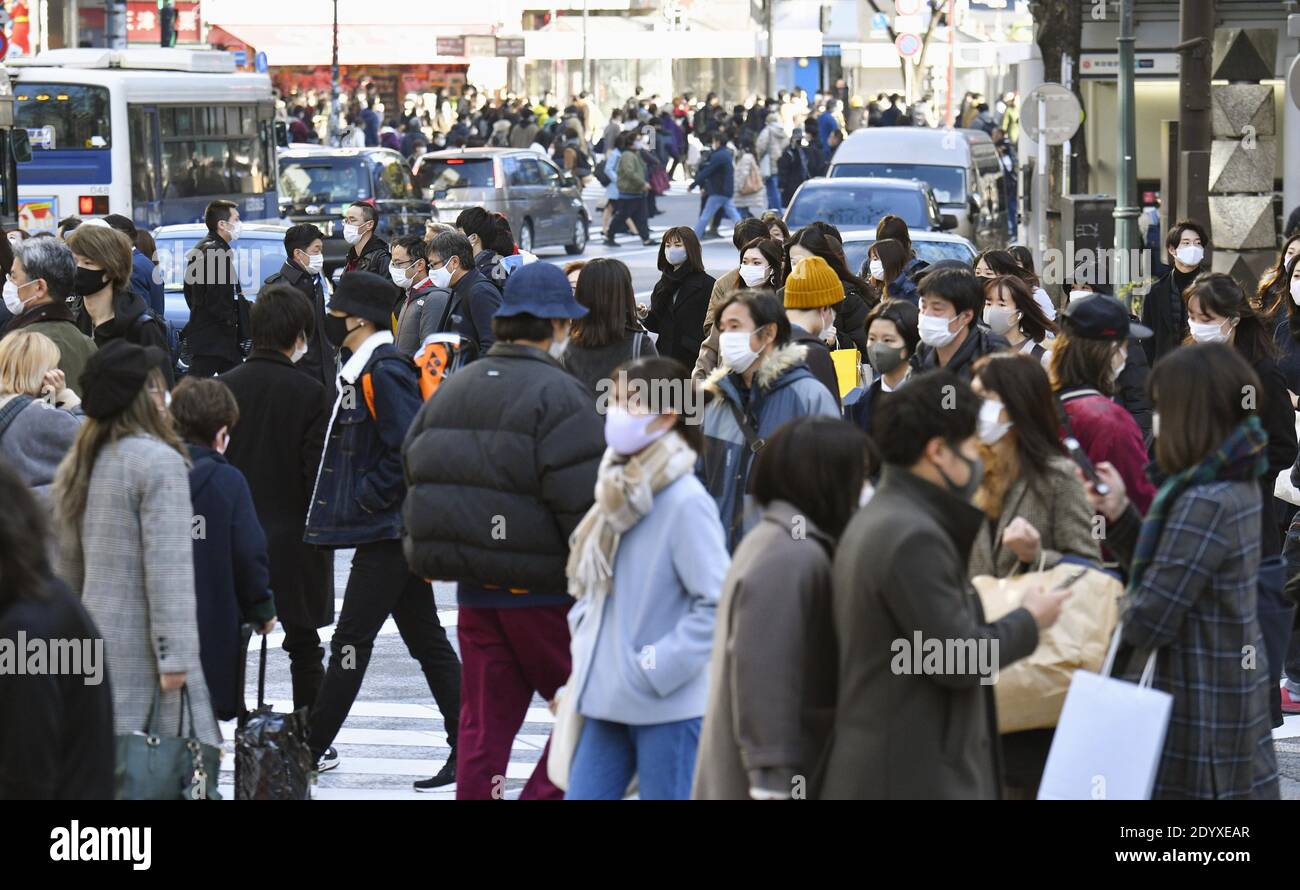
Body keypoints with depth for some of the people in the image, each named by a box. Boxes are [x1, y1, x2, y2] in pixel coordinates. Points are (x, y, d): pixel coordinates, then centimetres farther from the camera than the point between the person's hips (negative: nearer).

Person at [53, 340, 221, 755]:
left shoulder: (79, 463, 12)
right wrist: (174, 655, -16)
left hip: (94, 639, 8)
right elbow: (168, 568, -16)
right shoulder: (159, 461, -12)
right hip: (142, 641, -8)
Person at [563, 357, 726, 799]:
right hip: (608, 698, 8)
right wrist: (584, 643, 9)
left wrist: (658, 667, -18)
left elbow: (716, 602, -18)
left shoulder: (685, 501, -15)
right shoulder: (617, 492, 9)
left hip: (669, 703, -8)